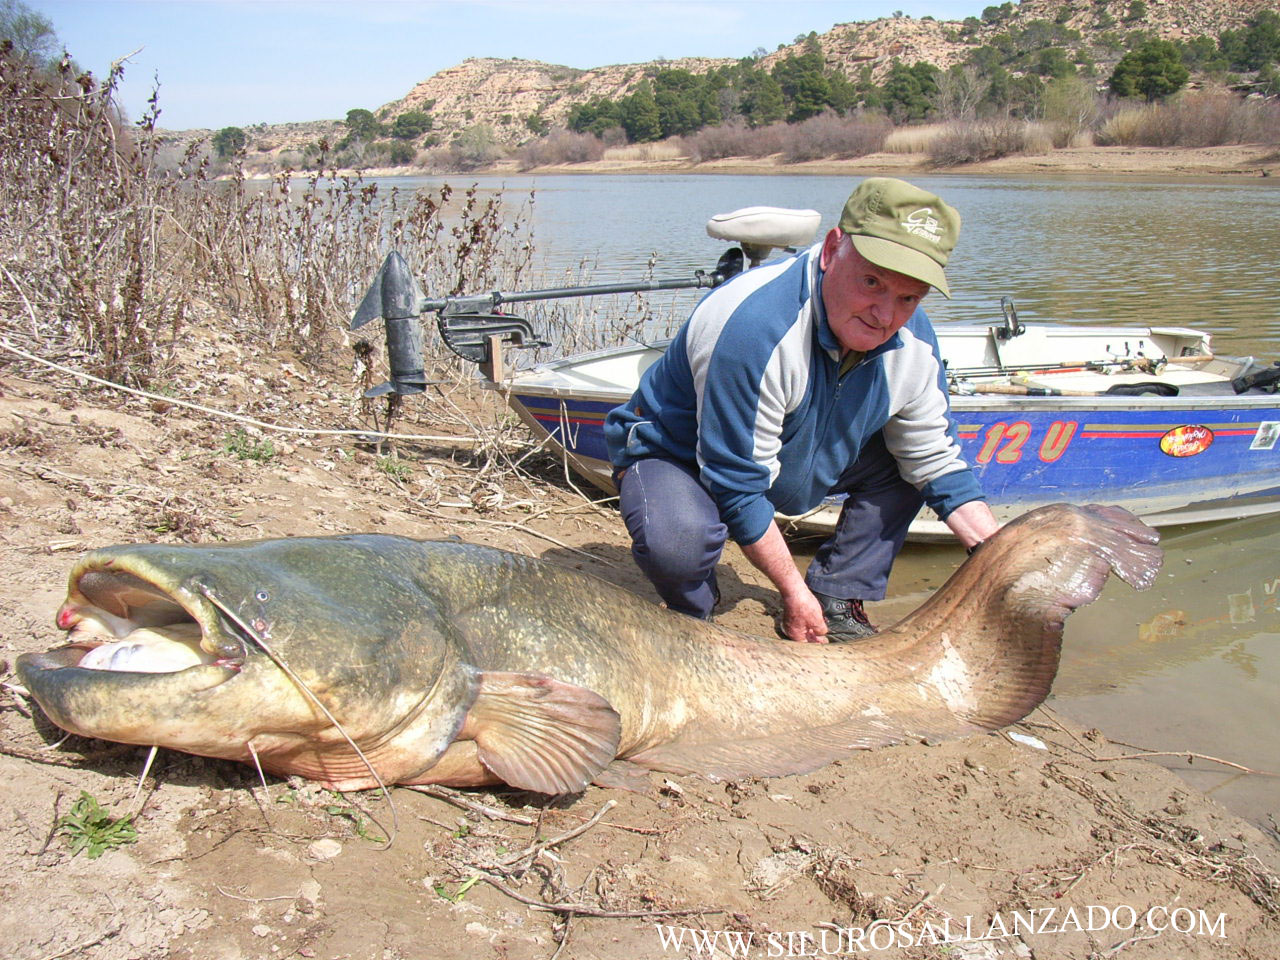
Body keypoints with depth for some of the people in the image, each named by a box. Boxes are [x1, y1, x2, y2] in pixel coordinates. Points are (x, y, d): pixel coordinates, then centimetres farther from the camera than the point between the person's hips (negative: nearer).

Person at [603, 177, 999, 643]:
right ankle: (693, 616, -2)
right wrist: (793, 590, -23)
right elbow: (735, 487, -31)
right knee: (677, 540, -38)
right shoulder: (754, 325, -37)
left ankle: (837, 604, 4)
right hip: (674, 457, -7)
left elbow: (936, 461, -2)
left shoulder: (913, 342, -13)